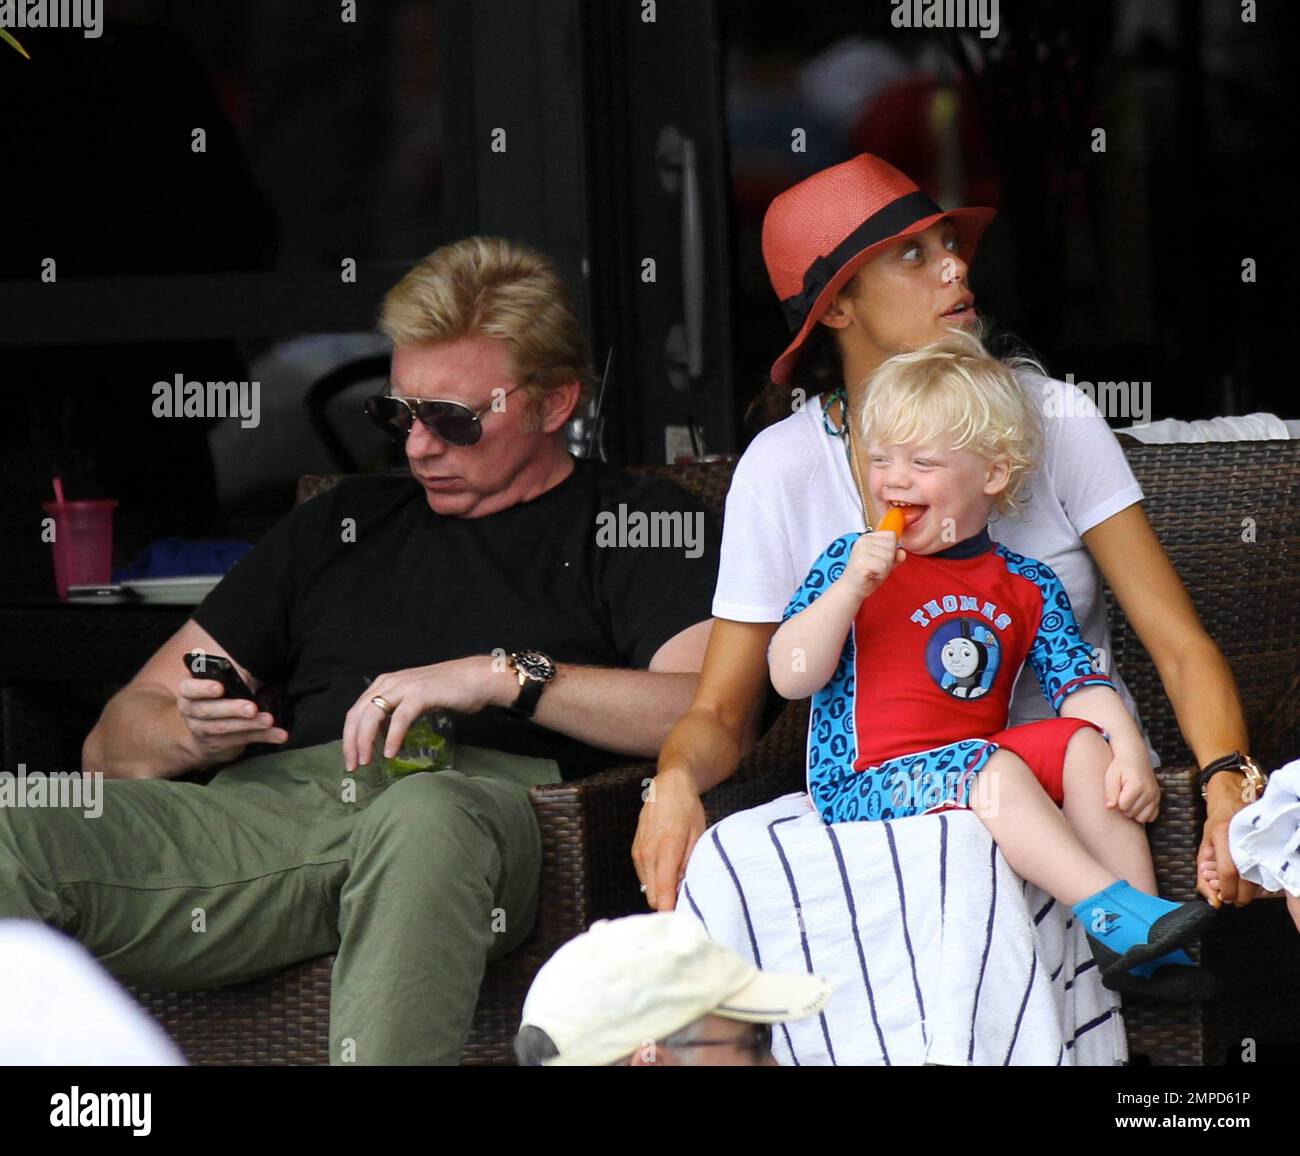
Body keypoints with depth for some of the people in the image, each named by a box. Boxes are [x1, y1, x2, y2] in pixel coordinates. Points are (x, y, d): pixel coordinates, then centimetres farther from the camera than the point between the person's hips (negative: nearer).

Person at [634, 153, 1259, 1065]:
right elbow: (721, 712, 5)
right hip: (883, 807, 1)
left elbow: (1181, 646, -1)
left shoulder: (1052, 419, 2)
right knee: (734, 860, -32)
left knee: (955, 855, -37)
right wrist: (677, 778, -20)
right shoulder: (785, 469, 3)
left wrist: (1230, 780, -21)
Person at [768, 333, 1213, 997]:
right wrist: (849, 587, -16)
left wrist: (1129, 750, -17)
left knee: (1084, 744, -18)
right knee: (991, 767, -31)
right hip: (864, 784, -4)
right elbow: (789, 678, -5)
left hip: (974, 769, 4)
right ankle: (1108, 911, -41)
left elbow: (1078, 682, 2)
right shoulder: (849, 564, 4)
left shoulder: (1027, 587, 12)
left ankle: (1141, 953, -24)